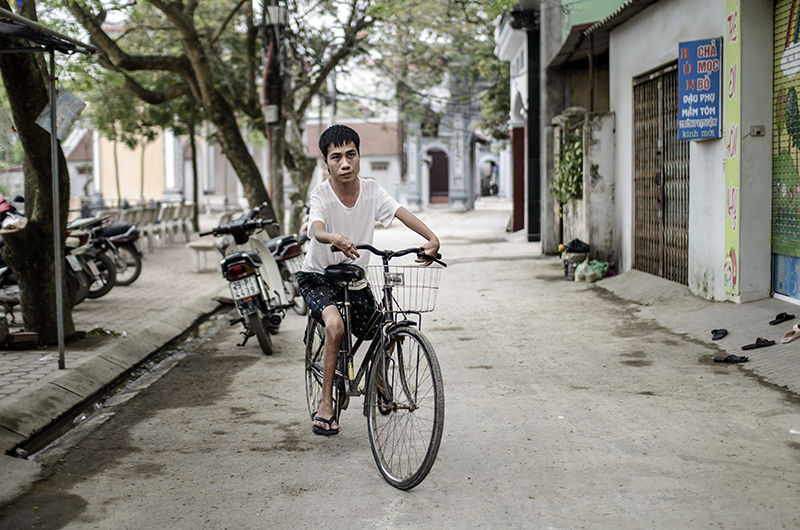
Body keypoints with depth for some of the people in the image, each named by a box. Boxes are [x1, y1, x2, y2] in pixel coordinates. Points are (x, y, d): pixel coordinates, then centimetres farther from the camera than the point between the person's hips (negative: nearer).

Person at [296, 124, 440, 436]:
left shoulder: (371, 191, -10)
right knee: (335, 325, -31)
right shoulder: (321, 195, -21)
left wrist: (431, 239, -43)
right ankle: (326, 403, -17)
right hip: (318, 277, -4)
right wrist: (336, 239, -64)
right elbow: (317, 230, -40)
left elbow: (402, 213, -24)